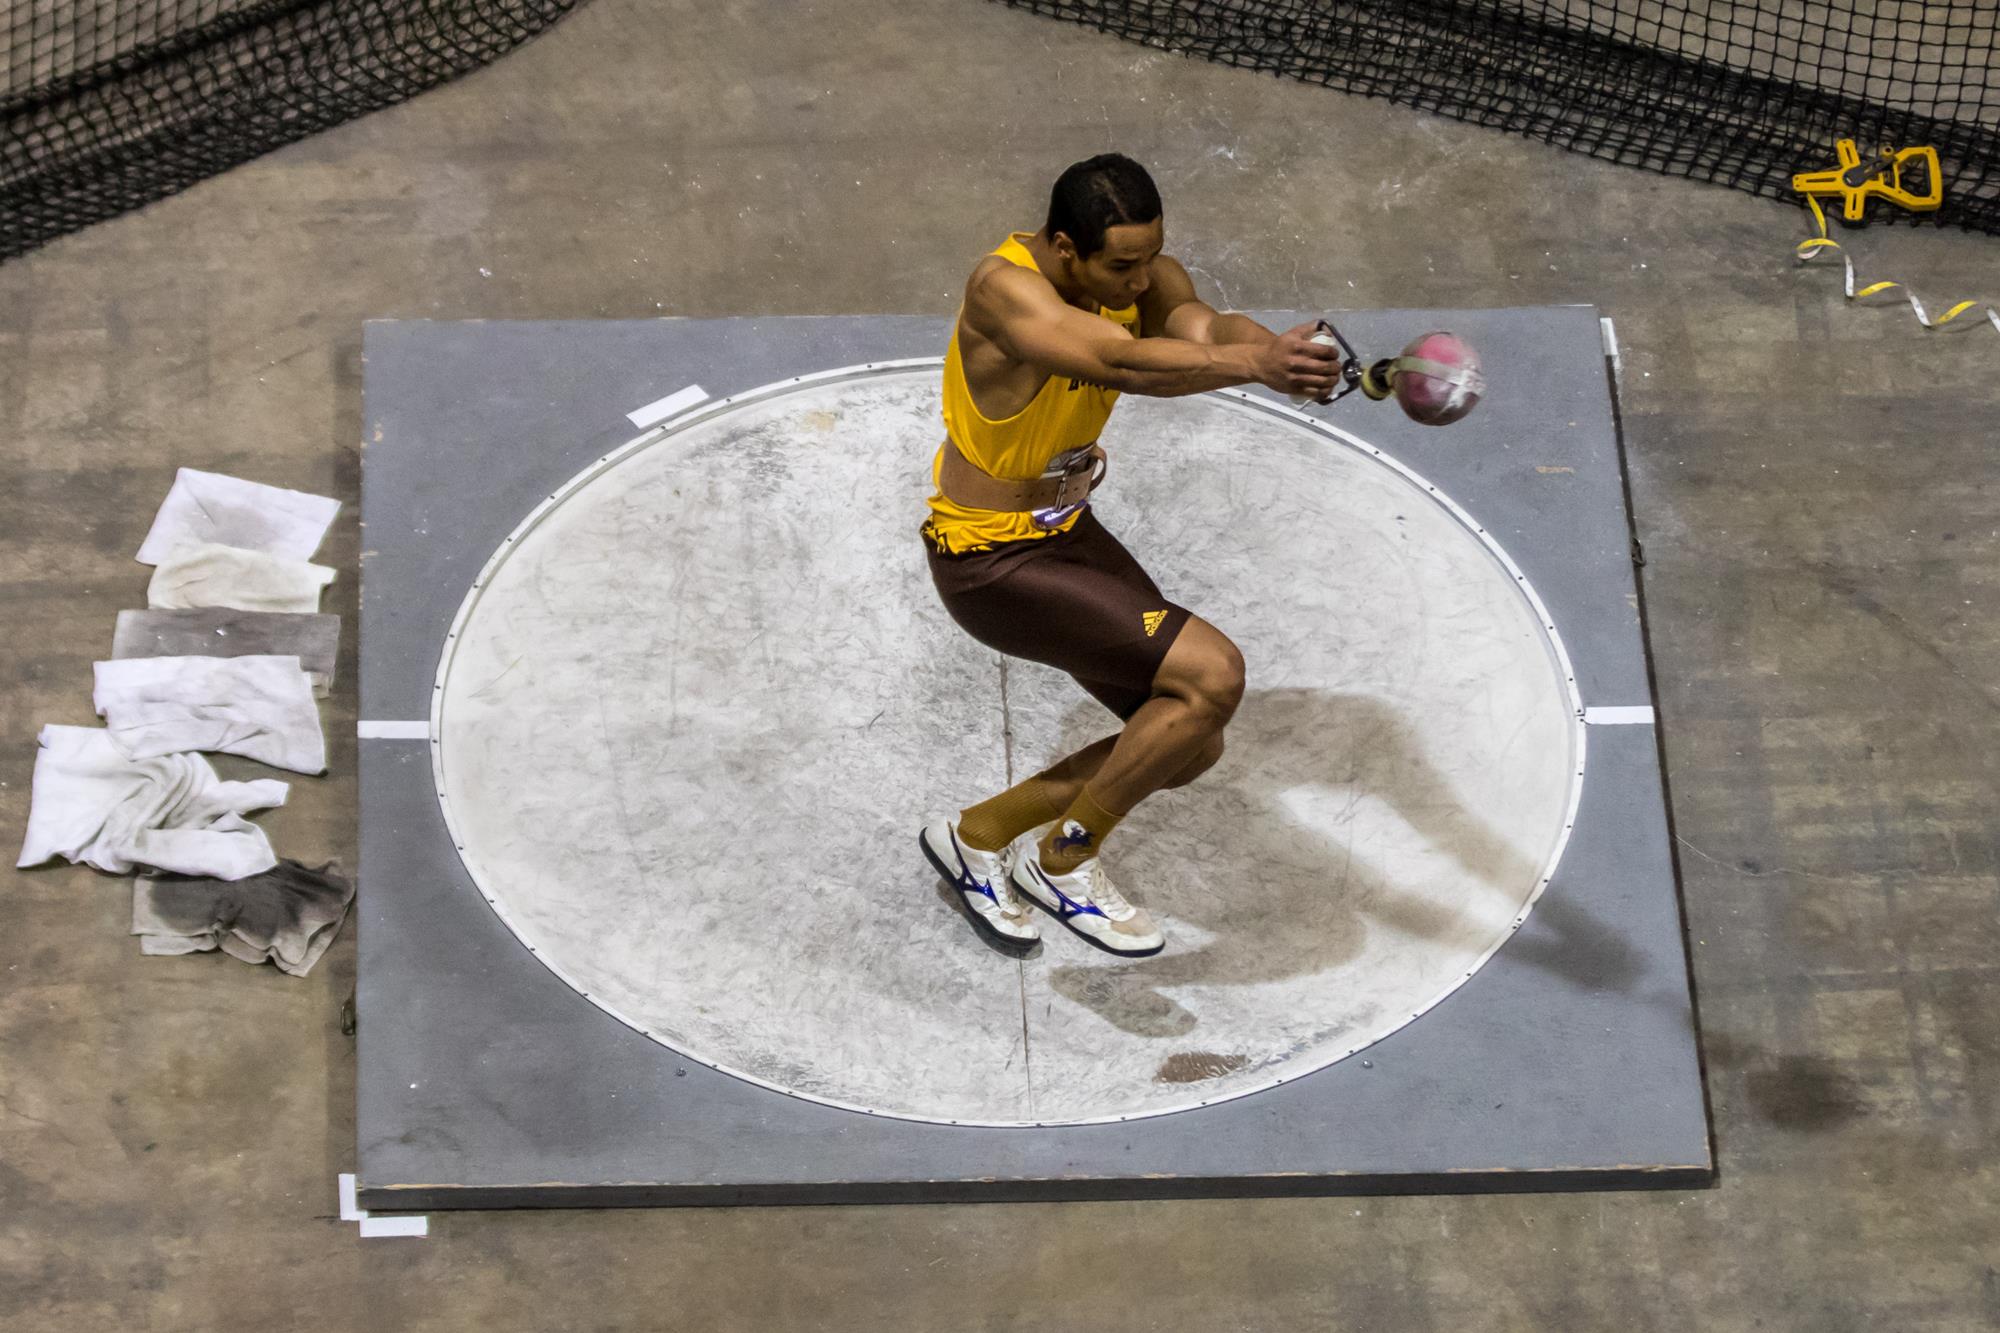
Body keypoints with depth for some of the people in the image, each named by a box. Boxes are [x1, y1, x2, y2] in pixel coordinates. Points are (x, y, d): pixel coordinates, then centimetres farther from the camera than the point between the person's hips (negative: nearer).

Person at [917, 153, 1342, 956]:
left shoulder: (1140, 274, -7)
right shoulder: (1004, 287, -28)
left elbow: (1204, 326, -28)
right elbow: (1120, 361, -46)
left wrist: (1280, 350, -51)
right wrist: (1254, 364, -60)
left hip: (1067, 532, 9)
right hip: (988, 564, -9)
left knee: (1188, 745, 12)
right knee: (1214, 675, -19)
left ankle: (977, 834, 28)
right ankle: (1062, 861, 0)